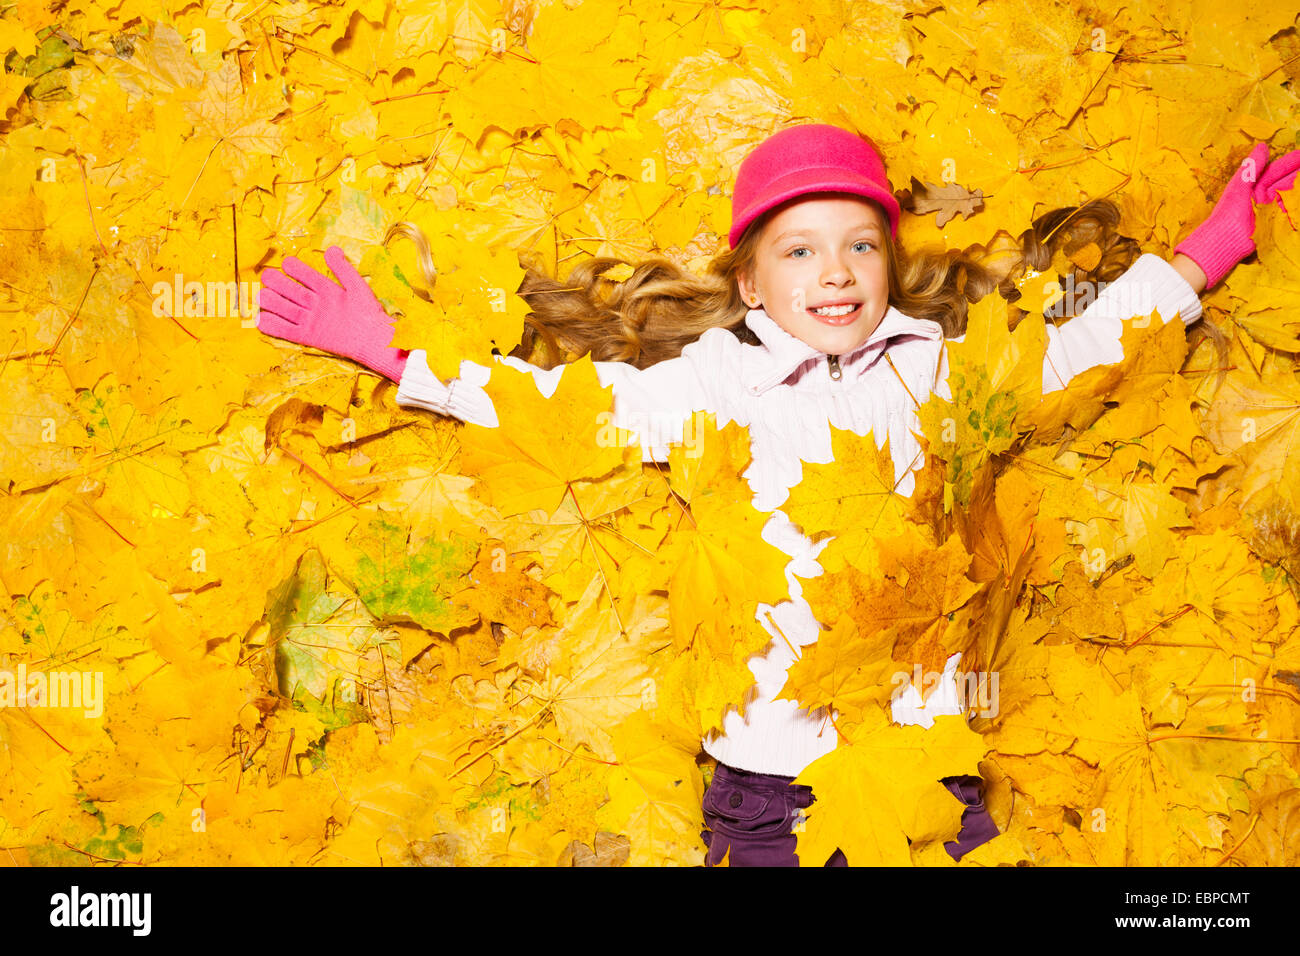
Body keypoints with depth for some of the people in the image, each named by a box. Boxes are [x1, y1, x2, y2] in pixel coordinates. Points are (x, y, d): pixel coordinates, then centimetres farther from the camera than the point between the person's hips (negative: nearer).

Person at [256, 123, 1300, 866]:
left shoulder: (941, 363, 8)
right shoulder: (710, 381, 0)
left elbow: (1072, 344, 20)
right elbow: (554, 398, 0)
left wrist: (1201, 255, 19)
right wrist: (395, 358, -4)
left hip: (927, 767, 2)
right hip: (768, 782, -2)